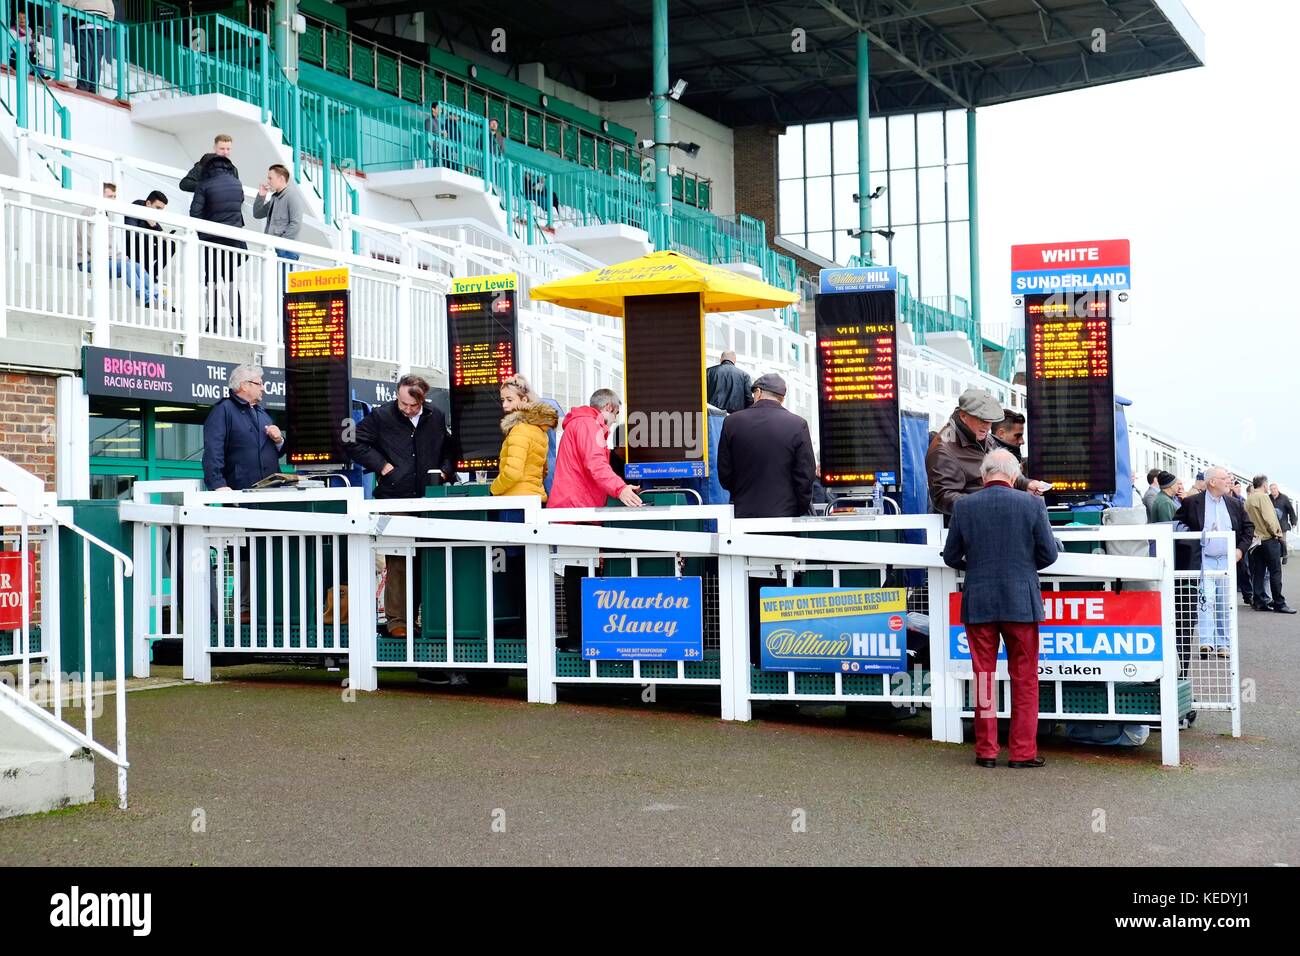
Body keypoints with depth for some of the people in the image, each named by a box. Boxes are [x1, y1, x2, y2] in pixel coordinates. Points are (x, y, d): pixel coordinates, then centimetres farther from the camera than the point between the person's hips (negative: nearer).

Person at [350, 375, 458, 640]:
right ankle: (396, 620, -2)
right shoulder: (381, 417, -1)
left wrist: (445, 471, 4)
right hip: (395, 499, -3)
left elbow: (450, 449, 21)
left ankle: (414, 616, 15)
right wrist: (381, 465, -4)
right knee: (397, 562, -6)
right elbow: (357, 443, 3)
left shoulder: (437, 417, 7)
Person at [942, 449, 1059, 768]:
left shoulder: (963, 506, -4)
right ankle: (1023, 752, 10)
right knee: (1024, 679, 8)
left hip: (978, 603, 1)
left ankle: (986, 751, 15)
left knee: (984, 678, 10)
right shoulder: (1032, 504, -7)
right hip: (1021, 602, -1)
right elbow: (1048, 554, -2)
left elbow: (951, 557, 3)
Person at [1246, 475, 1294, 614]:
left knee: (1258, 573, 8)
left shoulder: (1248, 500, 9)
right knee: (1275, 572, -3)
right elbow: (1269, 518, -16)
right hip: (1268, 539, -7)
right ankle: (1279, 603, -3)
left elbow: (1248, 520, 10)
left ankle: (1259, 602, 9)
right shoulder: (1263, 497, -11)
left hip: (1256, 539, 7)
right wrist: (1277, 533, -5)